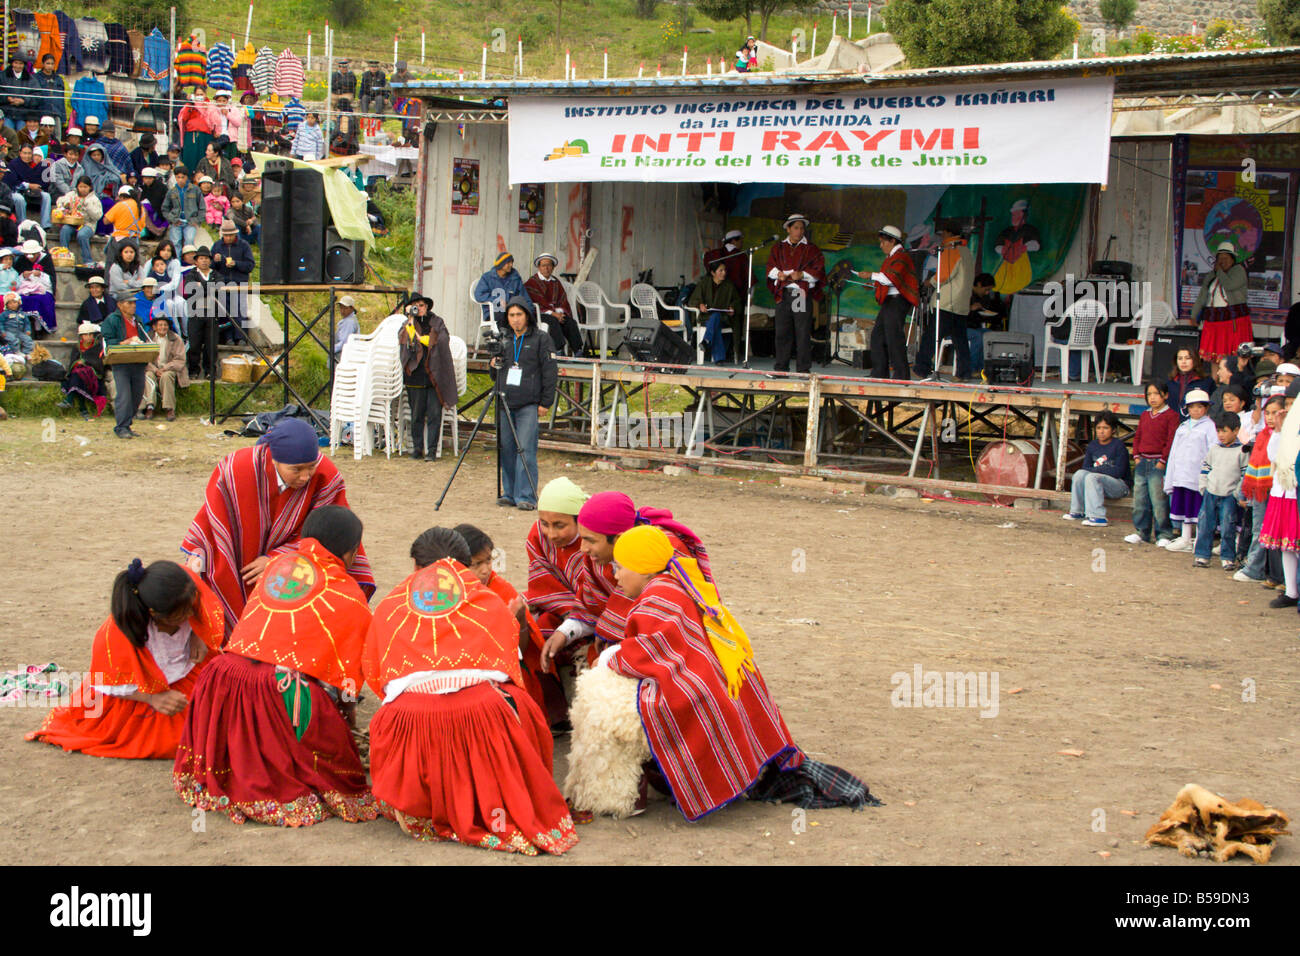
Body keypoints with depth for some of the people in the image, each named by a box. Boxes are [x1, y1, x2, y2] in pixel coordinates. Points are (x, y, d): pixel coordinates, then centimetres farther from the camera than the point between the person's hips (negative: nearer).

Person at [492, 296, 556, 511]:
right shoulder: (505, 341, 16)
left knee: (526, 450, -10)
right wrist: (495, 364, 3)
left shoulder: (541, 340, 1)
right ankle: (509, 494, 13)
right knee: (507, 450, 4)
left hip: (529, 406, -5)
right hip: (506, 404, 5)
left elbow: (550, 372, -2)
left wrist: (545, 403, -7)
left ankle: (526, 497, -9)